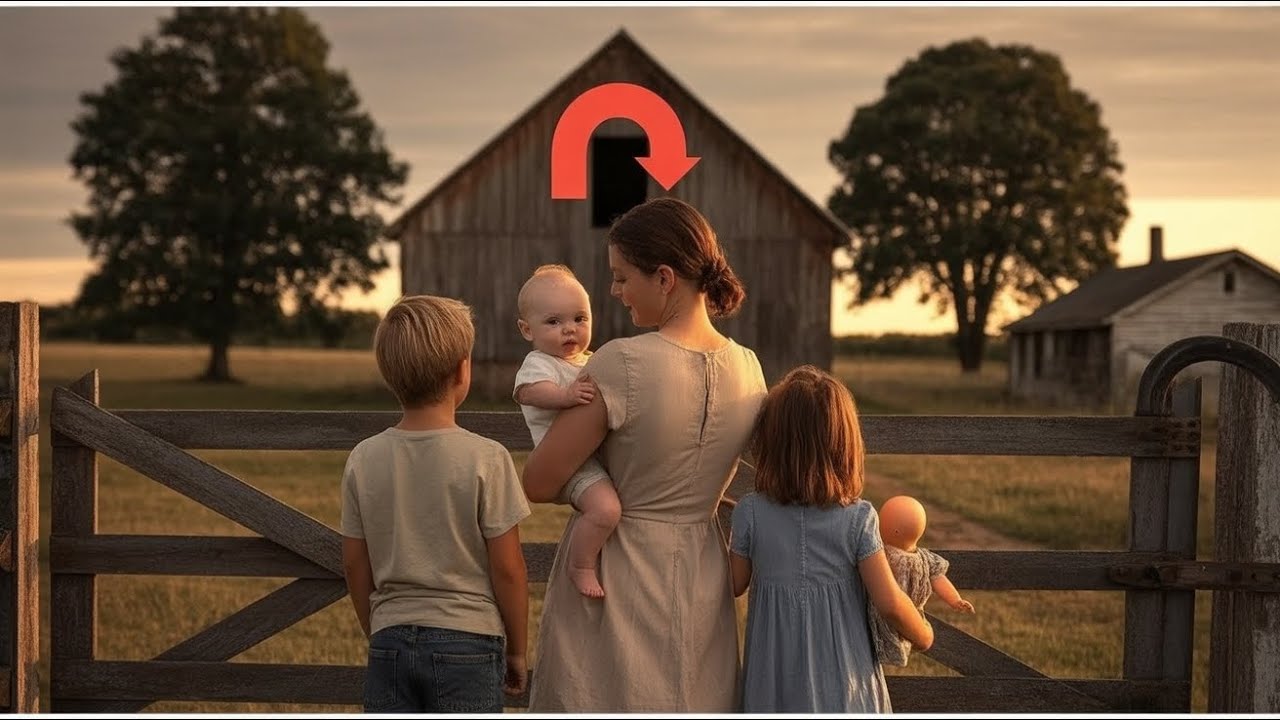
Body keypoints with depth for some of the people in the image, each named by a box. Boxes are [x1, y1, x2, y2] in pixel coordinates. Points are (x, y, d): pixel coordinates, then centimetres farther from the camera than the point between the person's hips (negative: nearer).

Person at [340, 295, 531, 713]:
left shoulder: (363, 460, -1)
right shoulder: (486, 459, -11)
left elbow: (355, 566, 6)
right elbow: (507, 569, -8)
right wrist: (517, 649, 5)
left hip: (391, 643, 3)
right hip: (467, 644, -3)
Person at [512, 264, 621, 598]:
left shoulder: (590, 361, 18)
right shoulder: (538, 363, -9)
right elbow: (527, 390, -32)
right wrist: (564, 395, -46)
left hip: (603, 455, 9)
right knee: (605, 508, -30)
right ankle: (581, 567, -10)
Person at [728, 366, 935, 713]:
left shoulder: (750, 513, -10)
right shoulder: (859, 518, -12)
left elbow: (735, 585, 4)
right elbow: (890, 603, -12)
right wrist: (924, 635, 8)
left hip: (776, 681, 1)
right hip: (842, 681, -1)